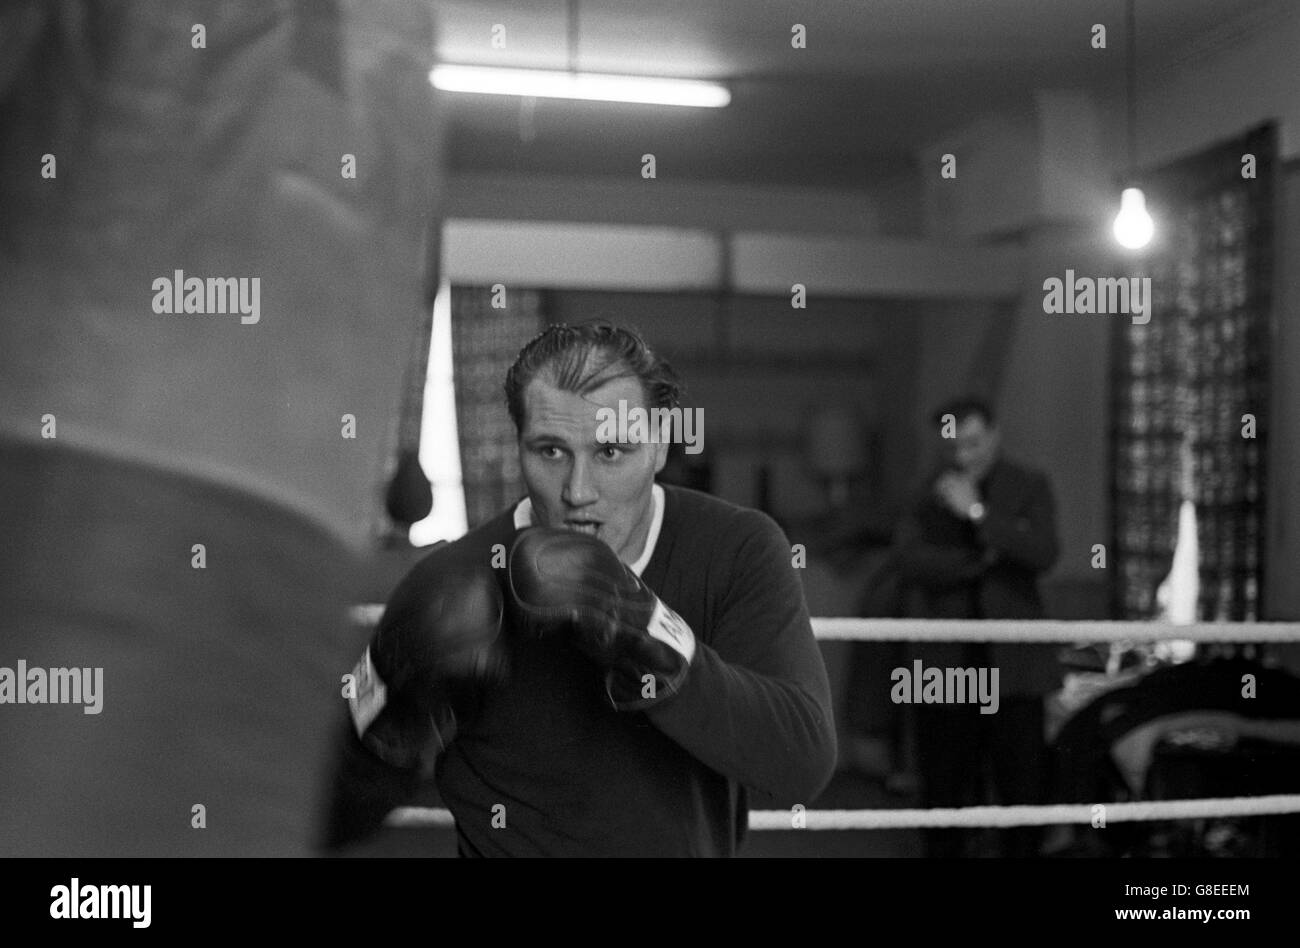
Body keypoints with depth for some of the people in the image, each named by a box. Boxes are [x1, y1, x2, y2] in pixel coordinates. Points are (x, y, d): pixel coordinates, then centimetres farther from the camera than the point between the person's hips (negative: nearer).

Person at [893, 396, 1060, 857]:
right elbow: (909, 559, -8)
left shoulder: (1029, 487, 5)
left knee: (1024, 783, 2)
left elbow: (1043, 554, -11)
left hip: (1012, 662, 0)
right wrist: (979, 560, -15)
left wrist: (977, 513, -16)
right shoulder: (927, 494, 6)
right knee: (945, 782, 5)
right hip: (945, 661, 1)